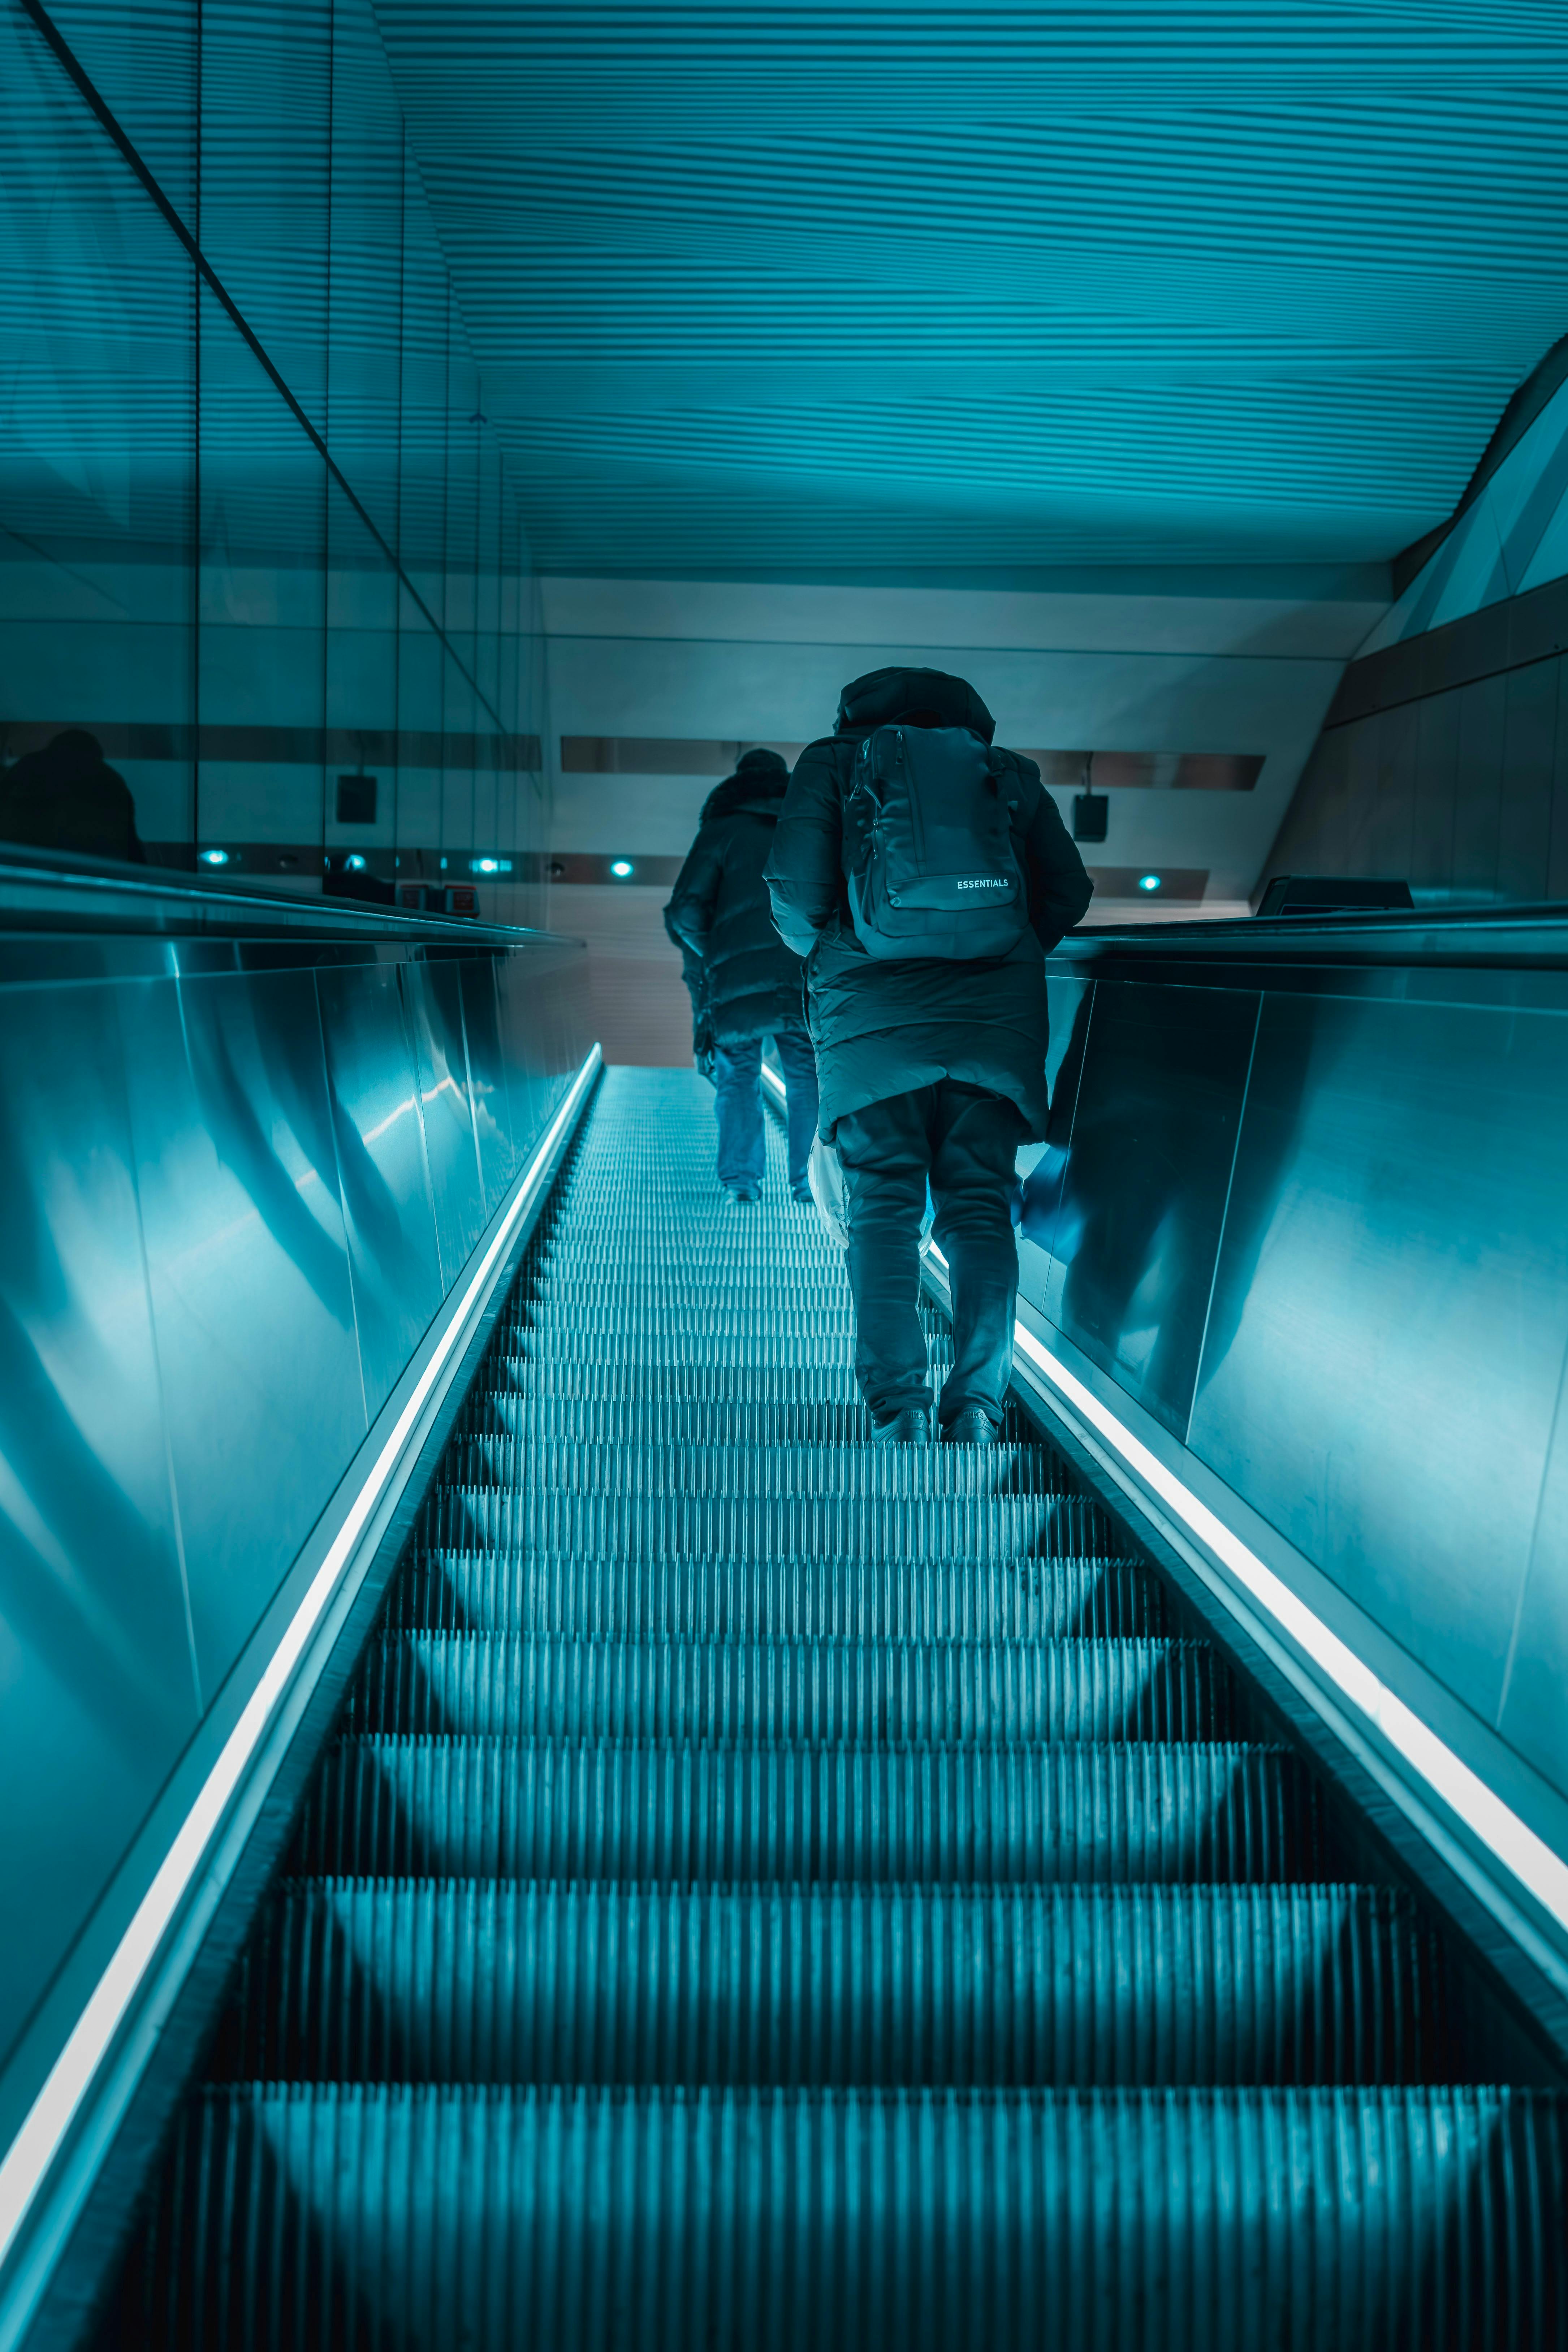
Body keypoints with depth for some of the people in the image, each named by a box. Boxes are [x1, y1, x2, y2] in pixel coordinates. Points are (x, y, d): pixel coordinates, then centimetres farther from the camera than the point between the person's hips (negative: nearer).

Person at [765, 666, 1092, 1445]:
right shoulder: (1010, 772, 19)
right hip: (995, 1012, 2)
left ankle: (897, 1402, -11)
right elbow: (1067, 892, 11)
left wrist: (822, 954, 17)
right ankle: (976, 1402, -8)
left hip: (871, 1007, -1)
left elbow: (793, 879, -1)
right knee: (980, 1206, 4)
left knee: (882, 1206, 1)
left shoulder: (834, 759, 13)